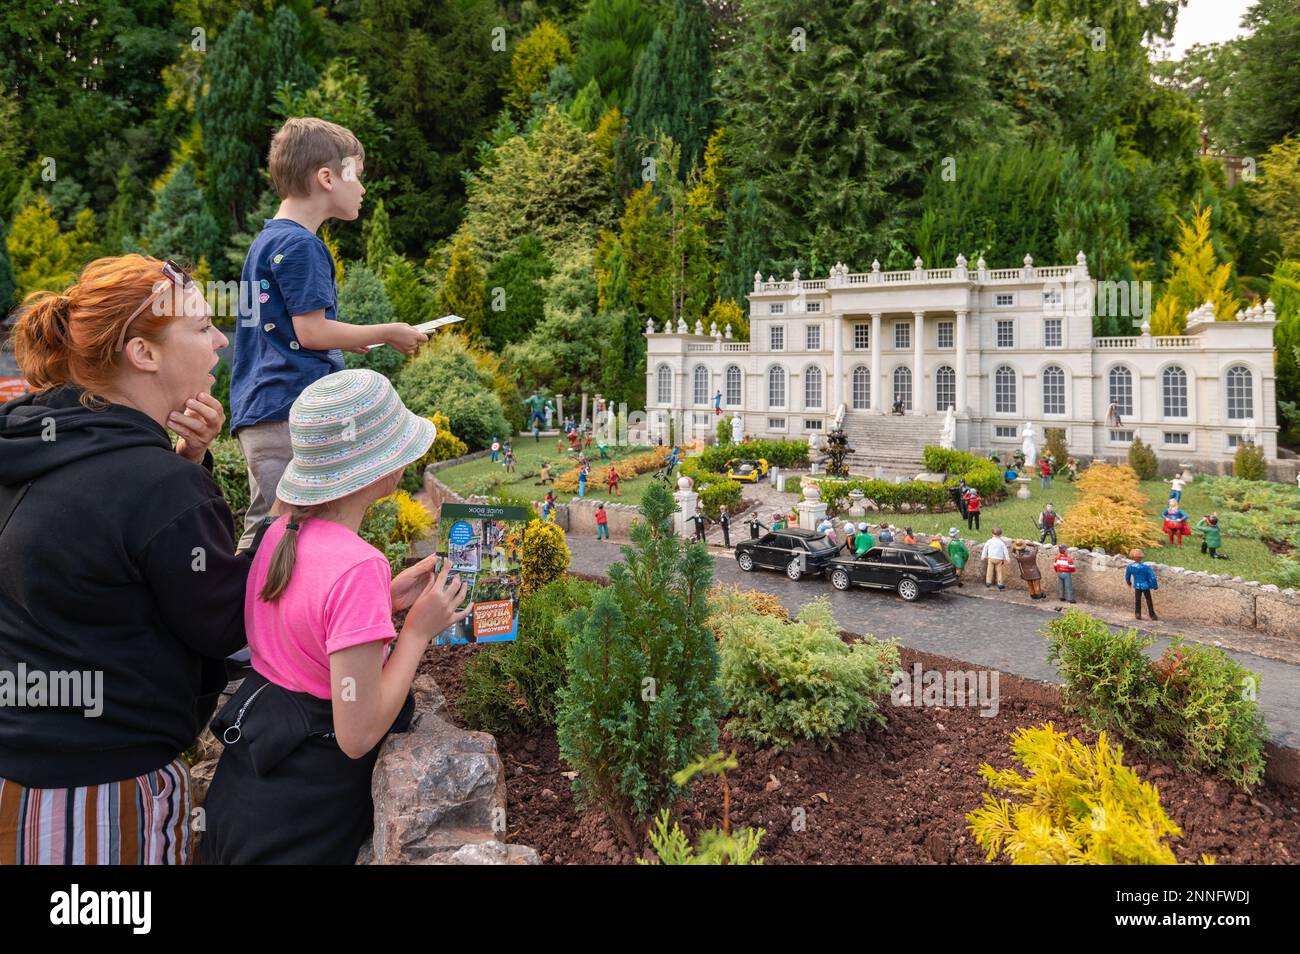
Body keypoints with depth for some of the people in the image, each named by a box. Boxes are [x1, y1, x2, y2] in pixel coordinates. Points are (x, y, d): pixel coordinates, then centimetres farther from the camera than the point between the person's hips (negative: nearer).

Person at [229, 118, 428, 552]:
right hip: (290, 413, -10)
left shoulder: (268, 239, 20)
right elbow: (310, 329, -15)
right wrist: (387, 333, -4)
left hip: (259, 412, 10)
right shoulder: (300, 244, -10)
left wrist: (353, 339, 24)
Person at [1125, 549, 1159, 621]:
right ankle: (1152, 615, 24)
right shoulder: (1146, 567, -22)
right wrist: (1155, 586, -5)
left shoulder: (1129, 567, -13)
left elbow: (1127, 576, 1)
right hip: (1146, 586, -2)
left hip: (1137, 586, 2)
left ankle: (1137, 614, 9)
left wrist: (1128, 583, 23)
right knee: (1149, 601, 14)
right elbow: (1153, 577, -21)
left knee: (1137, 600, 15)